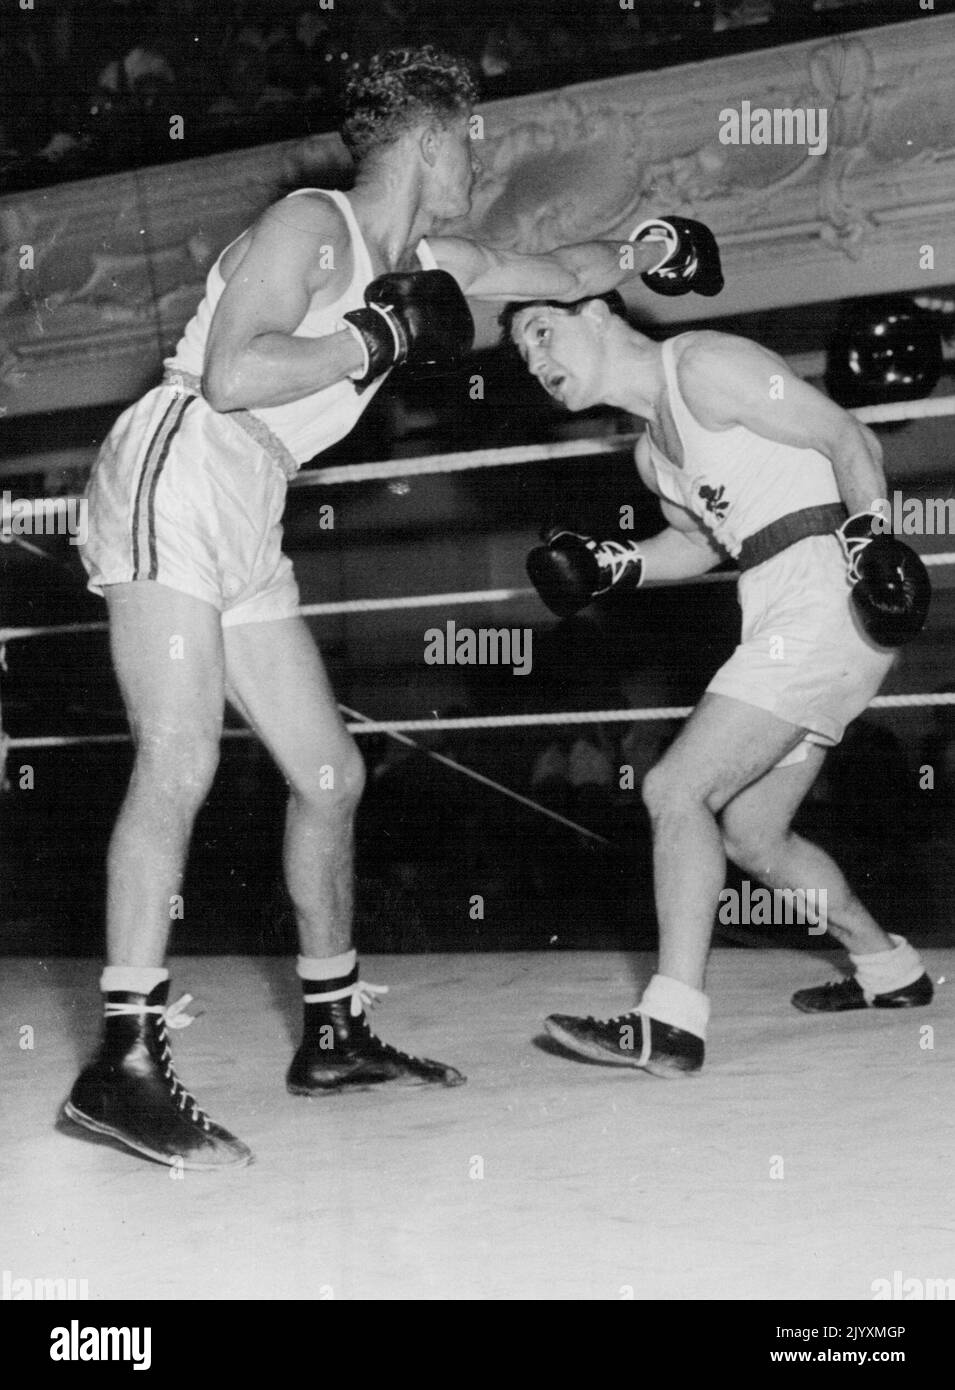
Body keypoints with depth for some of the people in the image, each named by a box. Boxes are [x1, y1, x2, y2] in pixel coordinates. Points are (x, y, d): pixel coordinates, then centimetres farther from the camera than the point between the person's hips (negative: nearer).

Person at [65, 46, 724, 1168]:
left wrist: (643, 251, 36)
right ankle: (124, 1065, -26)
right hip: (173, 478, -10)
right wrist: (379, 338, -14)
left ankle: (334, 1034, 21)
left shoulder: (421, 264, 19)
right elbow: (232, 375, -21)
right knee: (180, 763, -22)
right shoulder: (311, 226, -7)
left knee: (329, 775, 9)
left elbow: (557, 272, 35)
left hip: (244, 526, 10)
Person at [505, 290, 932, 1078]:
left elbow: (853, 442, -10)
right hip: (784, 615, 10)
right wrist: (612, 566, 13)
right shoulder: (653, 452, 17)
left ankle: (670, 1025, -18)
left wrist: (867, 534, -24)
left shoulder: (703, 366, -9)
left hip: (826, 594, -10)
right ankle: (890, 971, 32)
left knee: (676, 790, -16)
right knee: (750, 834, 16)